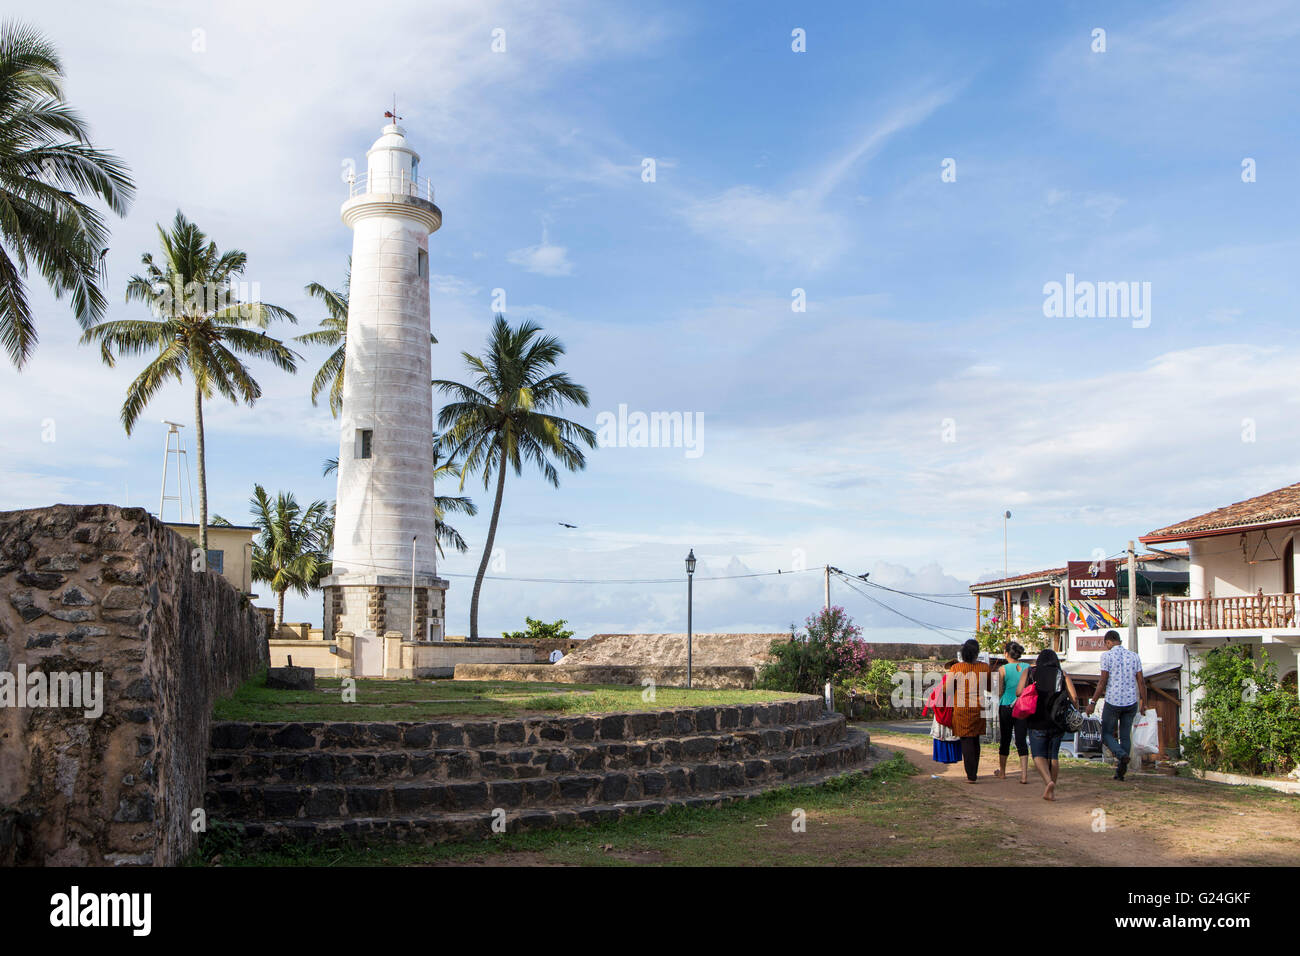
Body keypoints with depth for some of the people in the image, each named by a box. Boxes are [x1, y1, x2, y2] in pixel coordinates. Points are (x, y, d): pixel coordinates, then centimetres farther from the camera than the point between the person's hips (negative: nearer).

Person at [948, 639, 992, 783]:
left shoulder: (956, 668, -9)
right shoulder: (984, 667, -3)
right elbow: (990, 687, 8)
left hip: (962, 708, -2)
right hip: (979, 708, 3)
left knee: (966, 741, 1)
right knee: (975, 740, 17)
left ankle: (971, 775, -4)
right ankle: (974, 772, 26)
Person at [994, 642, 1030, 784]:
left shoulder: (1003, 669, -9)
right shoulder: (1027, 668, 0)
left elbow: (999, 691, -8)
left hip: (1006, 707, -2)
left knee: (1005, 740, 11)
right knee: (1021, 740, 3)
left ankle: (1002, 771, 26)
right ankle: (1024, 774, -8)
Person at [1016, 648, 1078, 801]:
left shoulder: (1029, 672, 6)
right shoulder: (1063, 675, 7)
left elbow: (1019, 691, -7)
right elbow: (1074, 697, -4)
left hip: (1037, 721, -2)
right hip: (1057, 721, 2)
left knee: (1039, 755, 2)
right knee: (1053, 756, 14)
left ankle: (1048, 781, -23)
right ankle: (1051, 791, 16)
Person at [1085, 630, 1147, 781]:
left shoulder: (1107, 656, -7)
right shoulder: (1134, 656, 6)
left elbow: (1103, 682, -10)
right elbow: (1141, 682, 4)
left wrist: (1093, 702, -5)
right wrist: (1143, 703, 11)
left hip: (1113, 702, -4)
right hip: (1131, 702, 4)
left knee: (1107, 734, 10)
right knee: (1125, 736, 12)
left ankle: (1121, 755, -17)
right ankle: (1120, 772, 9)